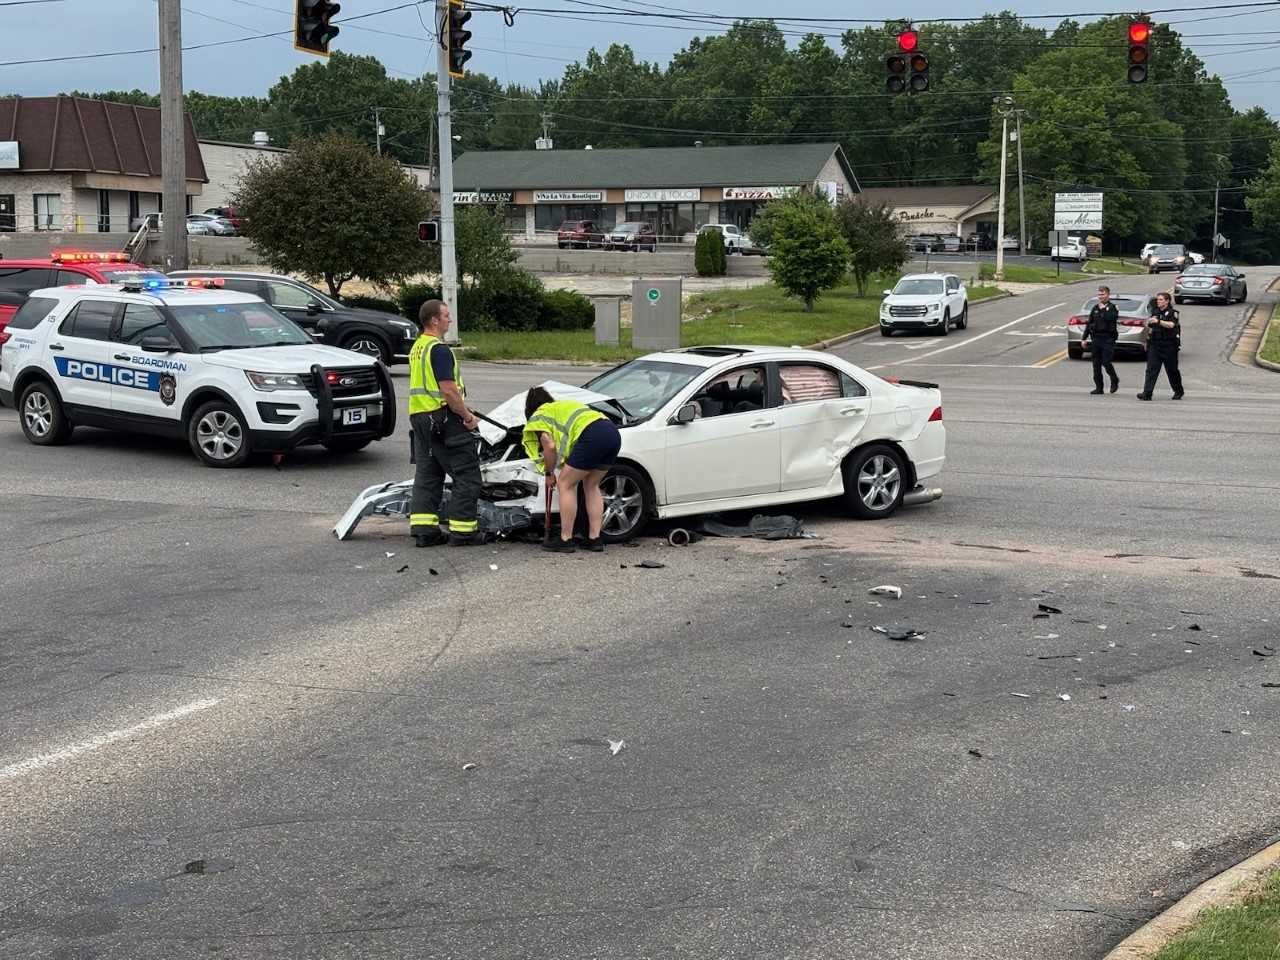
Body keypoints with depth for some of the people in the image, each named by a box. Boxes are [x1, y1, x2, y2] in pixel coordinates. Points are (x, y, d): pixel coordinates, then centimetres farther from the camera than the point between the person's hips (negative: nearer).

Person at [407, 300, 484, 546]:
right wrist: (467, 416, -13)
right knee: (467, 475, -3)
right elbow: (448, 390, -22)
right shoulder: (439, 349, -16)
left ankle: (423, 528, 7)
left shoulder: (417, 348, 15)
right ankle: (462, 530, -2)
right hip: (443, 417, -10)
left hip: (419, 416, 10)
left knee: (427, 474, 11)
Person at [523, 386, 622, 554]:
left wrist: (549, 472, 14)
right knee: (591, 485, 21)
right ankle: (595, 539, 18)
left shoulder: (538, 416, 15)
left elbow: (549, 446, 1)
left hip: (592, 436, -8)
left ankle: (566, 540, 4)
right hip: (613, 434, 8)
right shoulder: (564, 405, 38)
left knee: (565, 484, 4)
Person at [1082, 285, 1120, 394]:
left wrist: (1103, 309, -11)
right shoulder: (1095, 308, 13)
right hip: (1096, 338, 6)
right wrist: (1085, 338, 13)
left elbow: (1110, 318, -24)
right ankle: (1099, 387, 11)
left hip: (1108, 339, -6)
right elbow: (1089, 324, 16)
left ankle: (1115, 380, 16)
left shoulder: (1112, 307, -3)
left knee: (1106, 362, -10)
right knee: (1096, 364, 5)